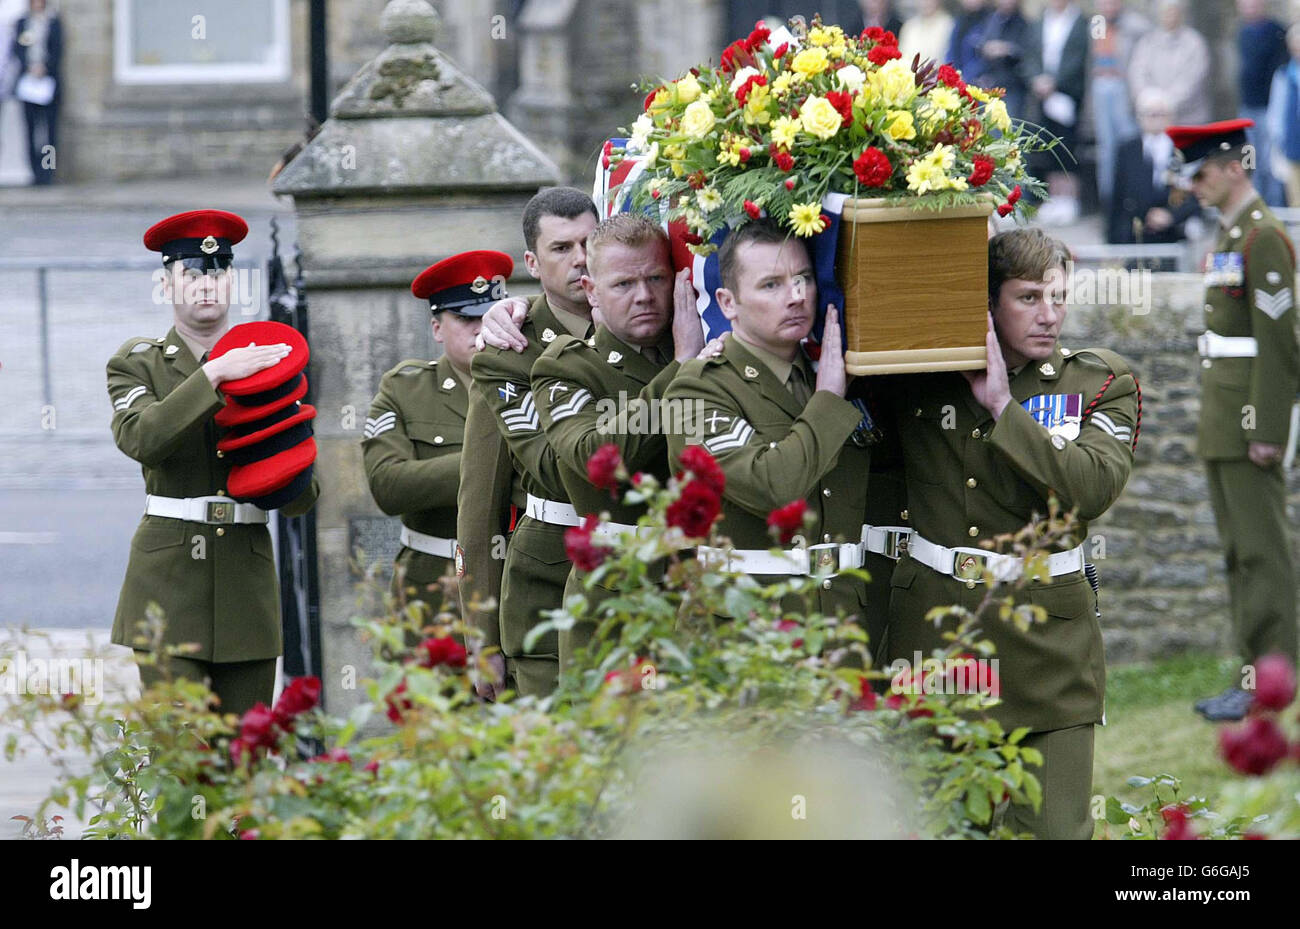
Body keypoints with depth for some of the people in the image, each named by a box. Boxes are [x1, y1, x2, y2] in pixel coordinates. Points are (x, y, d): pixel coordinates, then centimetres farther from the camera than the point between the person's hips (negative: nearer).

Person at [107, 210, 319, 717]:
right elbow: (139, 438, -17)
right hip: (169, 577, -3)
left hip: (247, 576, 3)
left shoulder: (267, 363, 13)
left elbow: (300, 500, 10)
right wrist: (216, 374, -21)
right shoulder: (137, 363, 7)